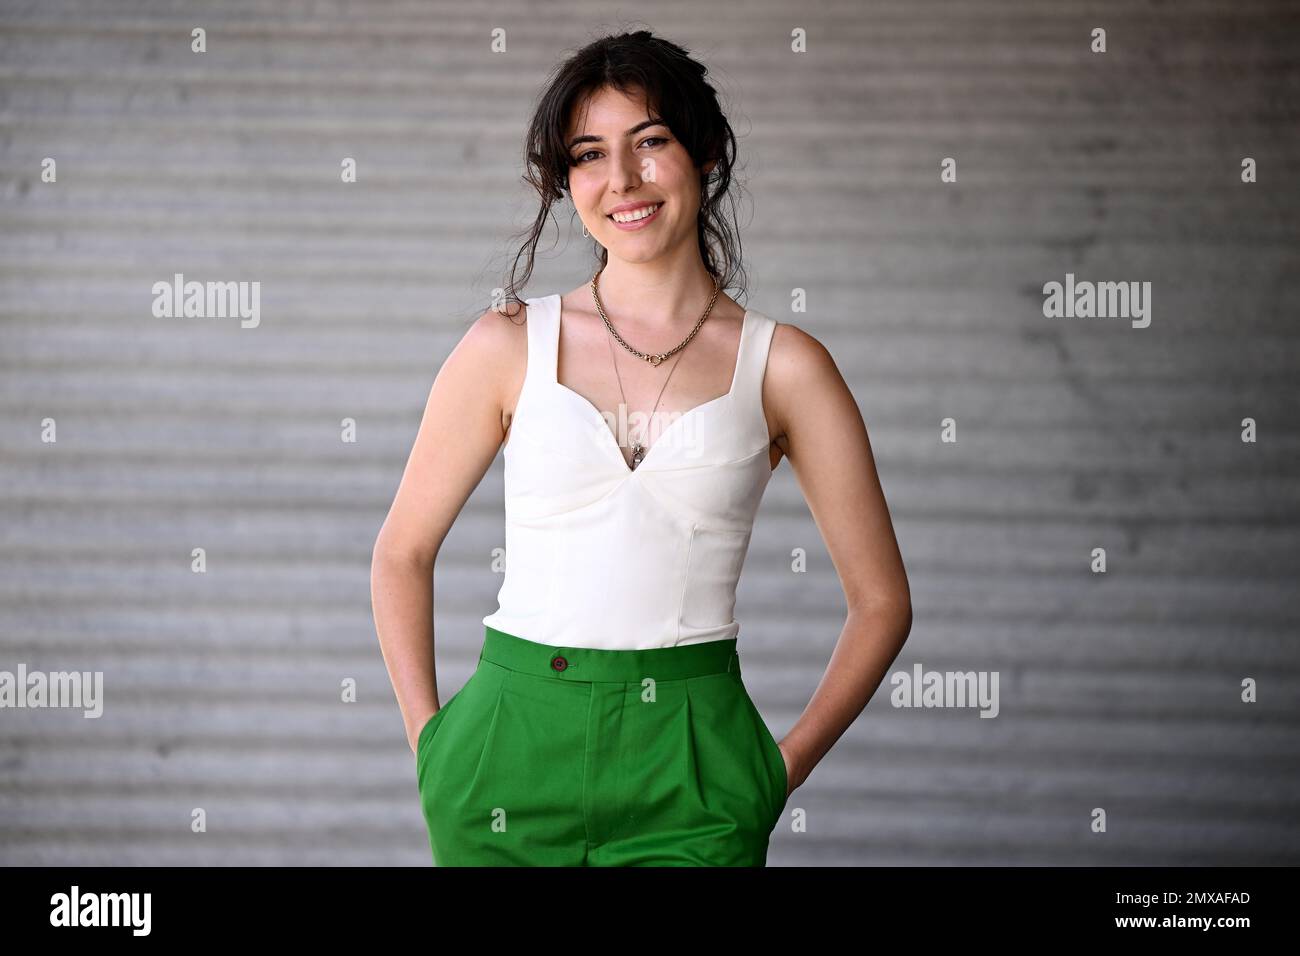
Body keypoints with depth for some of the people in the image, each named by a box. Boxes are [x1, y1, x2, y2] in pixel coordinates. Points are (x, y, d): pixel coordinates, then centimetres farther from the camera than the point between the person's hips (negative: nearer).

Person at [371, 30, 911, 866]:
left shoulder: (784, 367, 1)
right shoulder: (509, 346, 3)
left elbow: (882, 600, 6)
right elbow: (402, 554, 11)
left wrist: (782, 772, 0)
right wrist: (431, 745, 3)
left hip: (689, 774, -1)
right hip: (513, 756, 1)